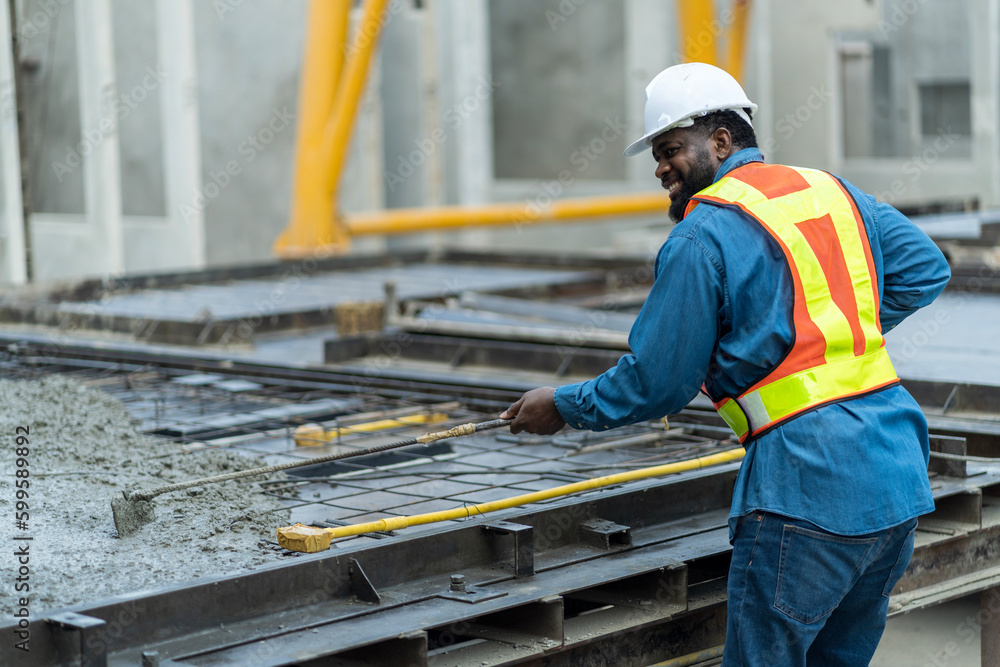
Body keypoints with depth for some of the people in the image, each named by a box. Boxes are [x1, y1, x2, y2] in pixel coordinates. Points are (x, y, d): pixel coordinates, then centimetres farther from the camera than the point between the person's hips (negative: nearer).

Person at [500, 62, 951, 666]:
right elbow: (926, 269, 21)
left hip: (809, 486, -8)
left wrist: (563, 407, 12)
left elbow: (655, 384, -3)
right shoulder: (833, 191, 14)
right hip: (899, 474, 8)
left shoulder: (703, 235, -6)